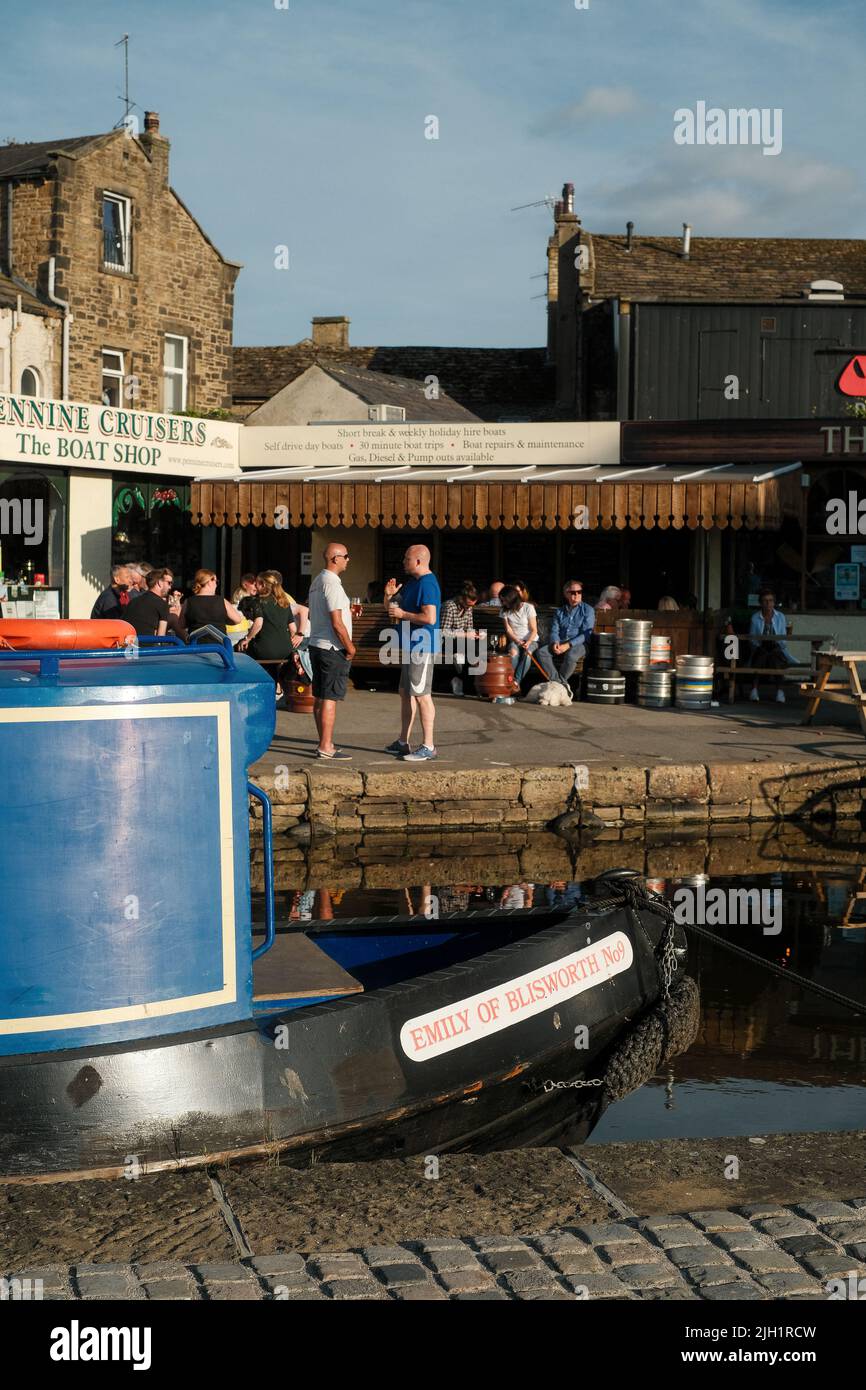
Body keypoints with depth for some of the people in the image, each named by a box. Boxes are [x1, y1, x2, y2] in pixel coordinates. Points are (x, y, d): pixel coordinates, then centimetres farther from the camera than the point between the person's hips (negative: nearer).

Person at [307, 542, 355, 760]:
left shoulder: (317, 581, 13)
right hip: (333, 649, -10)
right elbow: (337, 623, -21)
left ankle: (324, 743, 21)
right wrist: (350, 647, -10)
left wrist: (347, 610, 20)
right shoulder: (332, 584, -18)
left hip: (317, 645, 10)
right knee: (330, 699, -8)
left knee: (320, 697, 13)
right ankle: (326, 748, -7)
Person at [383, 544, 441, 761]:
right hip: (411, 647, 11)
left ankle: (428, 747, -5)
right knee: (406, 693, 15)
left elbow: (430, 618, -26)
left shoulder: (427, 584, -17)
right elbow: (395, 611, 25)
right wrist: (389, 596, 5)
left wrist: (402, 614, -16)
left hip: (422, 648, -11)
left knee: (421, 695, -8)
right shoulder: (412, 582, 16)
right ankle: (403, 742, 24)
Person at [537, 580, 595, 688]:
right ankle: (560, 683, -29)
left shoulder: (587, 610, 3)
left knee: (570, 655, -39)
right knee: (542, 652, -24)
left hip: (579, 644, -4)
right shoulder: (560, 612, 18)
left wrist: (568, 645, -19)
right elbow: (554, 631, 11)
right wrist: (555, 643, -14)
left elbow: (586, 633, -8)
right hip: (560, 642, 4)